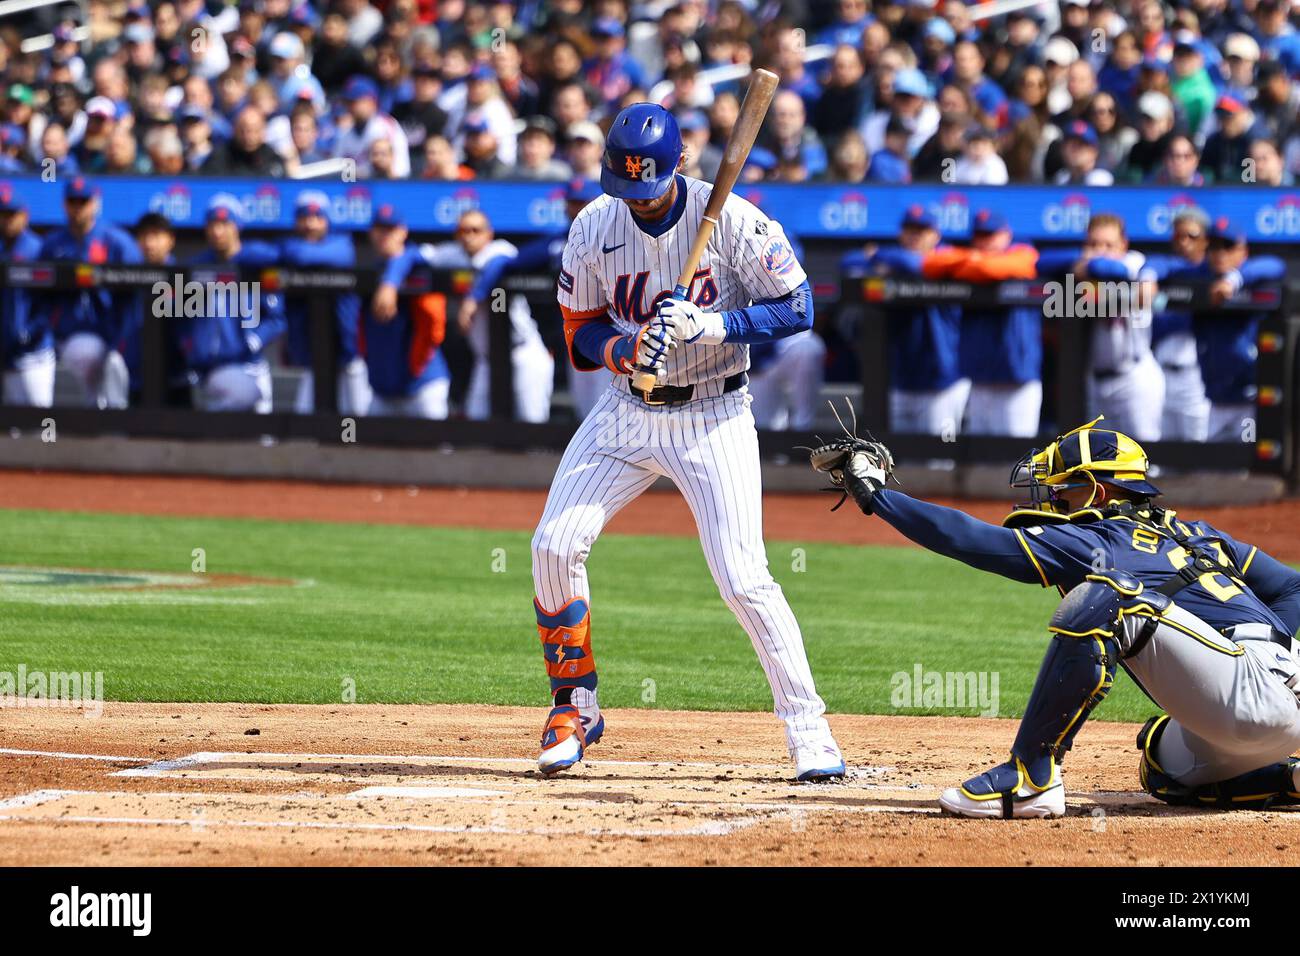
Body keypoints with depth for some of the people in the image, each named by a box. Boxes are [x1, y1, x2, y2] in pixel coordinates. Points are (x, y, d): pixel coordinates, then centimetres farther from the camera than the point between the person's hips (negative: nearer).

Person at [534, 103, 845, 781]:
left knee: (743, 578, -13)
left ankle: (807, 728, -3)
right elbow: (580, 334, 2)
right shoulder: (595, 228, -5)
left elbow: (798, 308, -13)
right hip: (627, 413, 4)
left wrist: (710, 325, -27)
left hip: (713, 418, -4)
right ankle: (574, 706, 12)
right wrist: (630, 349, -21)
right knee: (554, 546, -6)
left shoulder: (731, 219, -15)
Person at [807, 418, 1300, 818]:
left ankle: (1031, 776, -16)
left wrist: (875, 495, 6)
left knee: (1102, 601, -17)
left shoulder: (1095, 540, 2)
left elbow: (974, 540, -1)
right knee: (1167, 765, 35)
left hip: (1259, 694, -9)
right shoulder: (1195, 534, 26)